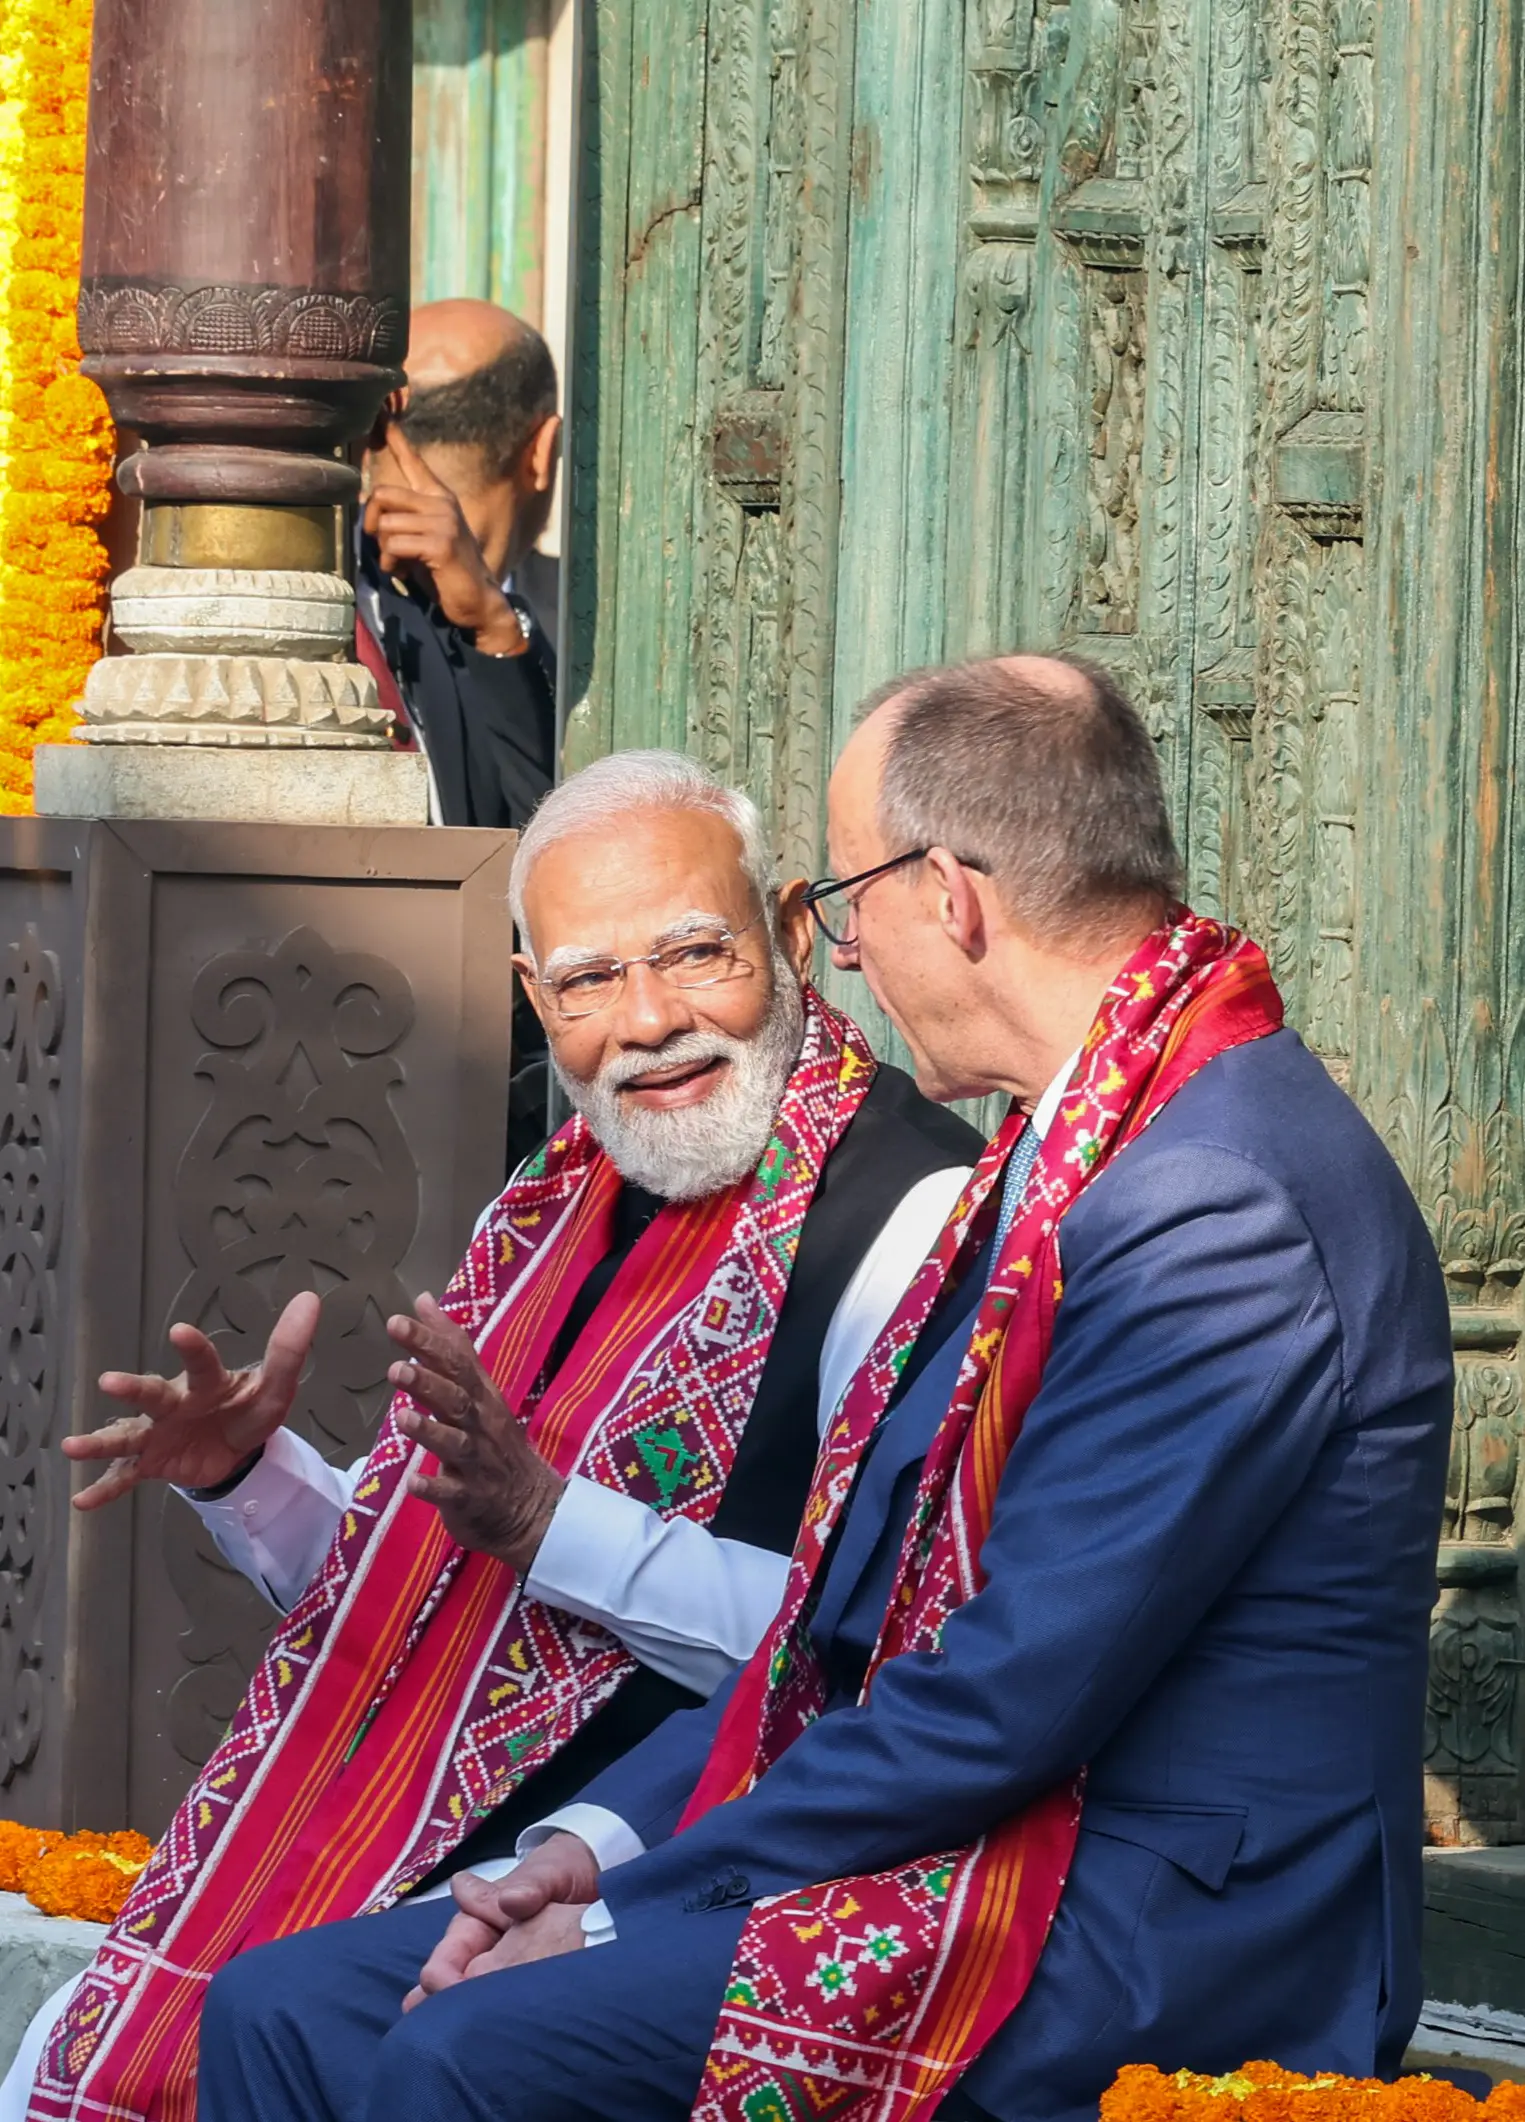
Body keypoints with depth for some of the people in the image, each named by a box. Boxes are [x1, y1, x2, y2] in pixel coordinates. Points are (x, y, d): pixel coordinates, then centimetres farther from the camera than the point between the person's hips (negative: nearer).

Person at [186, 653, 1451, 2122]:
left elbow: (1005, 1698, -21)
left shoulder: (1214, 1205, -19)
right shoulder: (1074, 1152, 16)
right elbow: (862, 1602, 18)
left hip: (1147, 1947, -10)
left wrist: (631, 1911, -13)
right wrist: (607, 1836, 5)